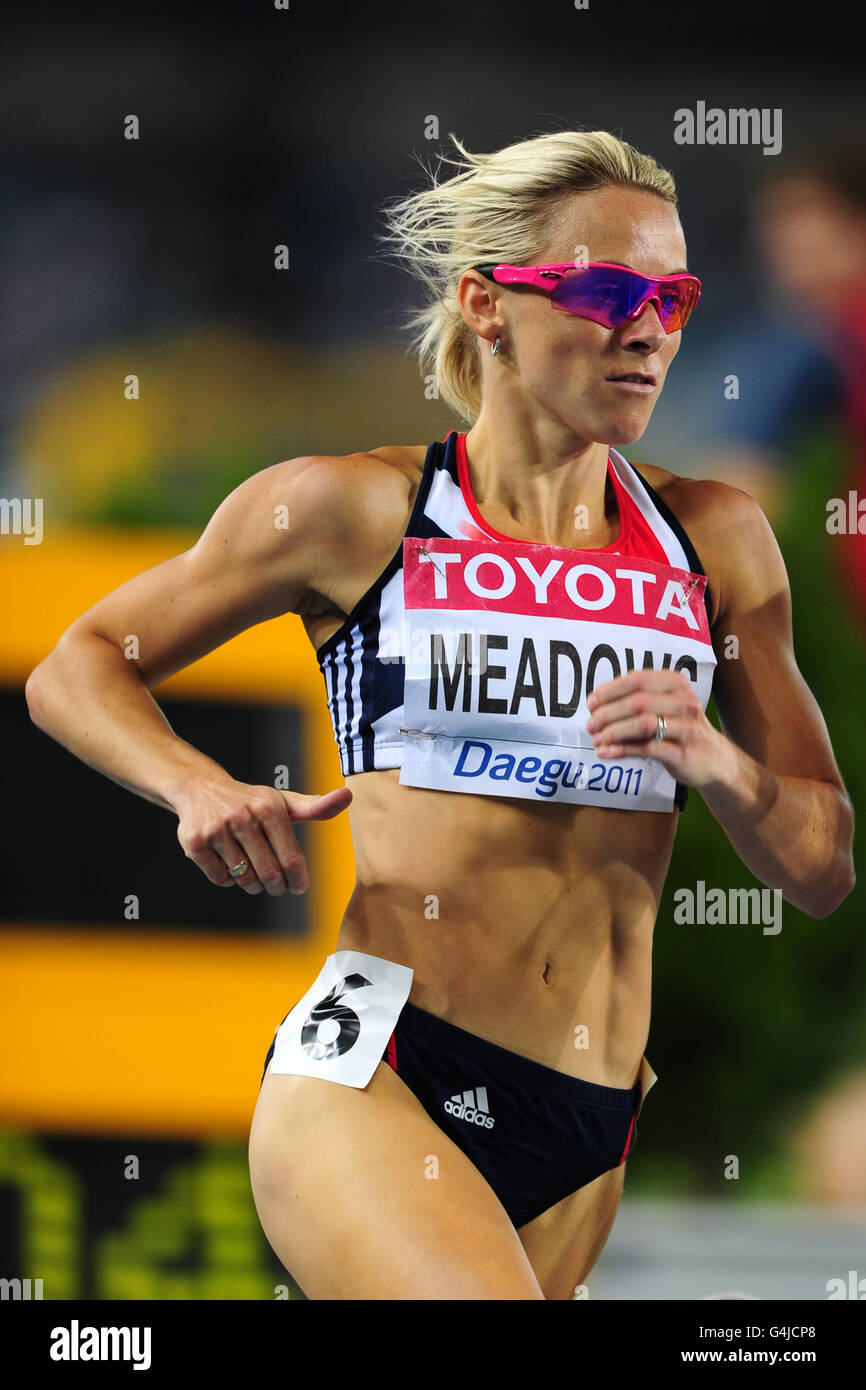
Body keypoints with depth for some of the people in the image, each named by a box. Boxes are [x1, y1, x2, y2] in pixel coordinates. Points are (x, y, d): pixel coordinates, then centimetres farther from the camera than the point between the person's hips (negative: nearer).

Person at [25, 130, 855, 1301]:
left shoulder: (713, 539, 12)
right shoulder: (351, 512, 2)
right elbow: (77, 669, 12)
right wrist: (201, 789, -9)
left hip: (588, 1131, 5)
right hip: (370, 1076, -5)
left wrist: (715, 763, -7)